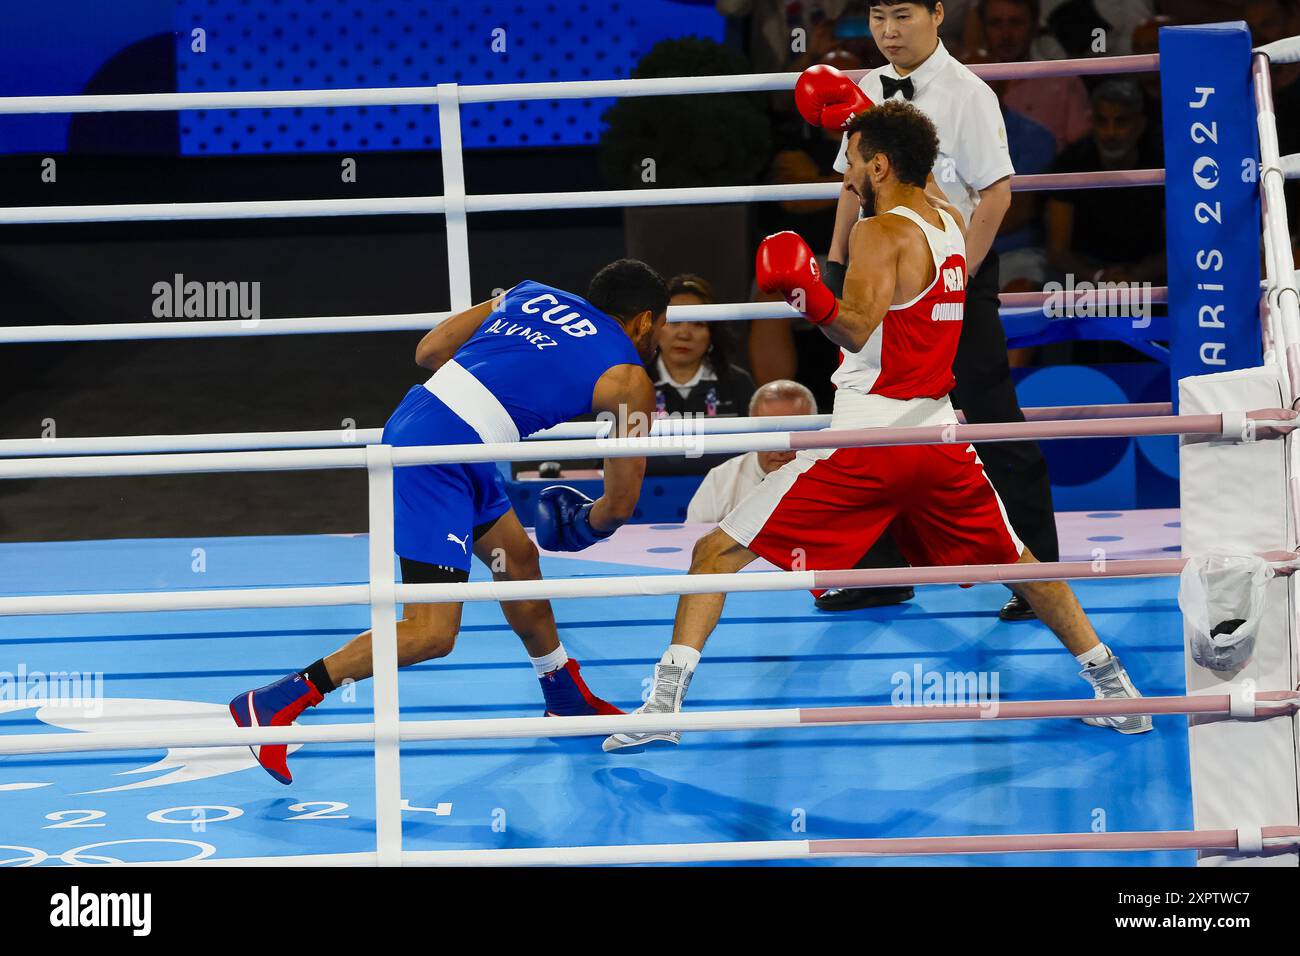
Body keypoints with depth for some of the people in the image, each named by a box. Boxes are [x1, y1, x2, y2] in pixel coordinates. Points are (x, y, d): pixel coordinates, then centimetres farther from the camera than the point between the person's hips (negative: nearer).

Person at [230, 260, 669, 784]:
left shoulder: (531, 294, 20)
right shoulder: (628, 379, 3)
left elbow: (428, 352, 20)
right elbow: (620, 502, 7)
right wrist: (588, 525, 29)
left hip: (410, 422, 9)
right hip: (438, 456, -9)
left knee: (518, 560, 25)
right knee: (432, 633, -8)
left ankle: (567, 700, 43)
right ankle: (274, 704, -10)